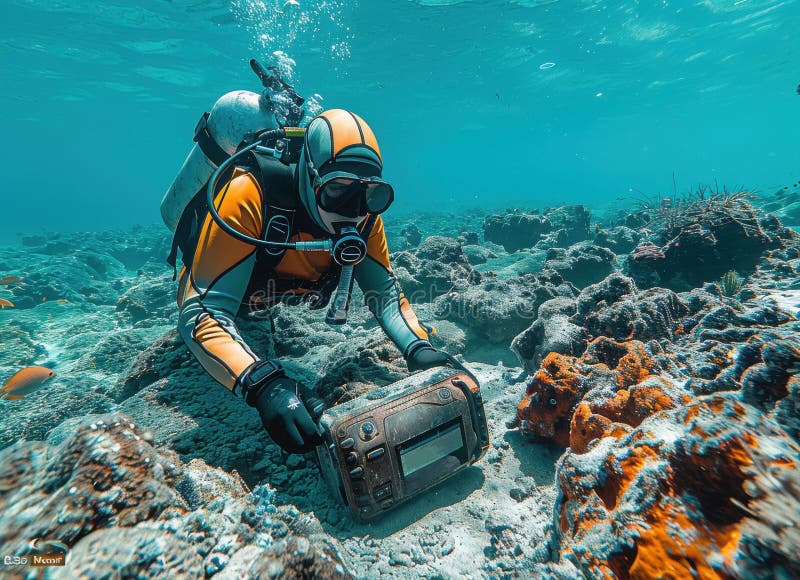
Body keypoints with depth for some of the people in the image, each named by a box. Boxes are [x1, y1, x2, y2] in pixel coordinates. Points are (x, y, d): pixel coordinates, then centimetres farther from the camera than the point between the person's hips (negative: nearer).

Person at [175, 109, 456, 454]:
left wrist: (417, 347, -42)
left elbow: (385, 291, -23)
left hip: (281, 309, 3)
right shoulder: (249, 196, -43)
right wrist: (263, 384, -61)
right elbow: (202, 312, -45)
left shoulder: (365, 212, -28)